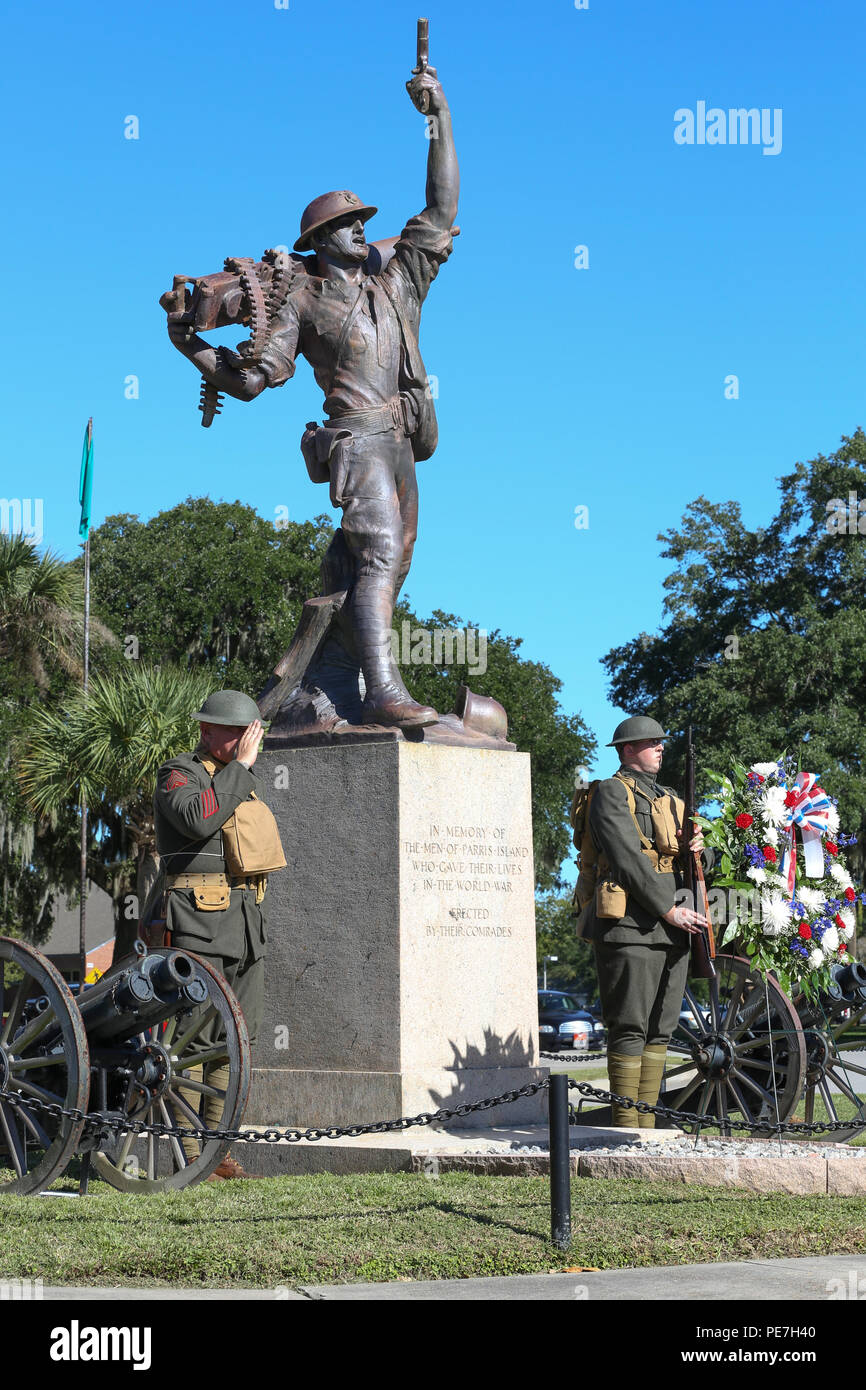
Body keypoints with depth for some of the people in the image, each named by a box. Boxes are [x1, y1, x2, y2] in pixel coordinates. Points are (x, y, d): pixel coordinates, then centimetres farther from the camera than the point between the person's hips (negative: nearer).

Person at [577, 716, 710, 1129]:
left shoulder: (670, 800, 24)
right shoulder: (611, 792, -1)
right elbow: (627, 857, -12)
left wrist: (698, 848, -1)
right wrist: (668, 909, -15)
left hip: (674, 928, 8)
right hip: (630, 925, -8)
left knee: (659, 1030, 8)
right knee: (630, 1029, -7)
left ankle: (647, 1122, 12)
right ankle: (626, 1126, -4)